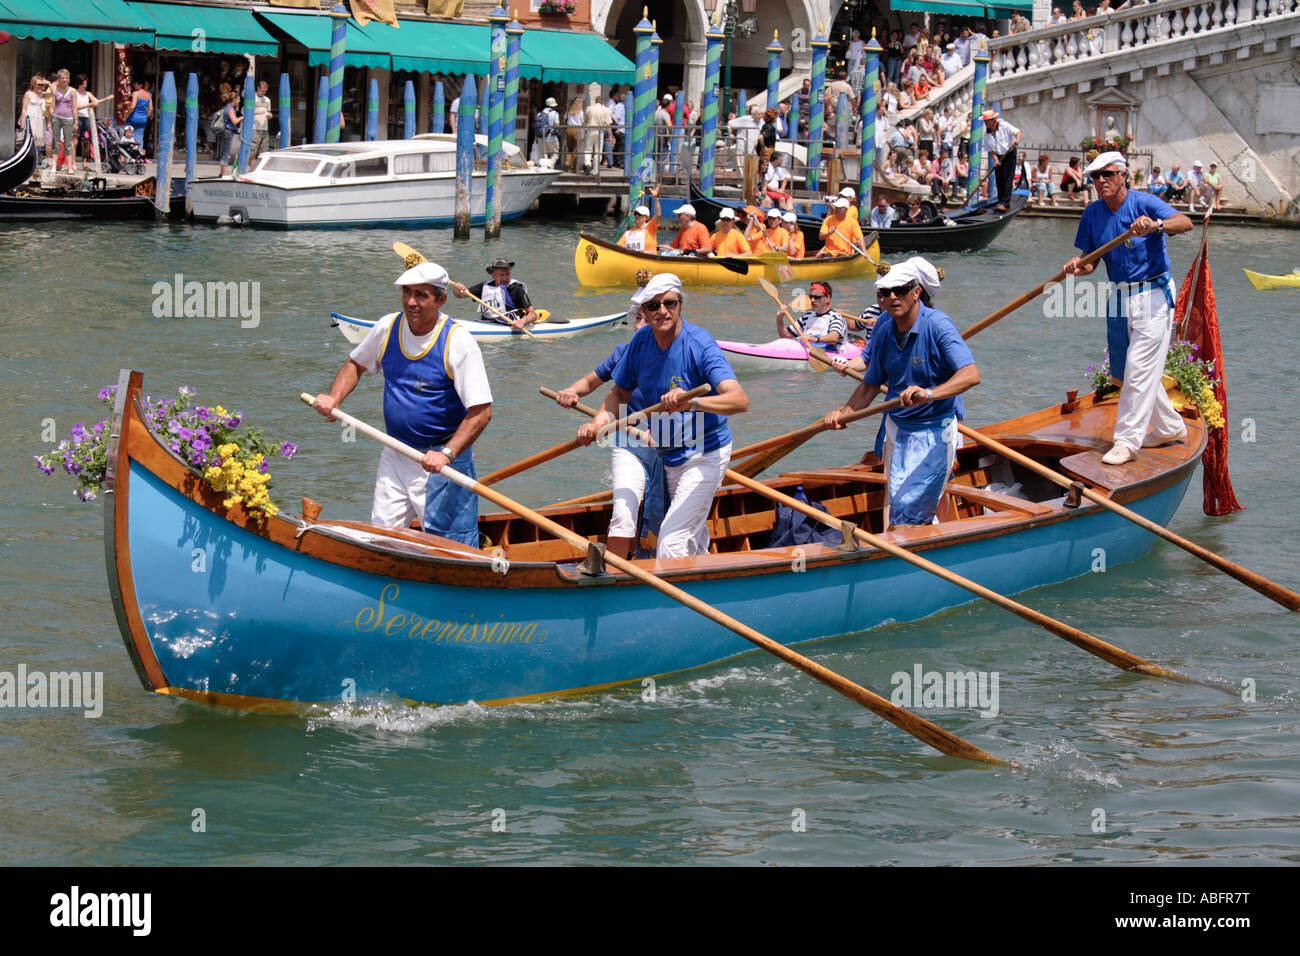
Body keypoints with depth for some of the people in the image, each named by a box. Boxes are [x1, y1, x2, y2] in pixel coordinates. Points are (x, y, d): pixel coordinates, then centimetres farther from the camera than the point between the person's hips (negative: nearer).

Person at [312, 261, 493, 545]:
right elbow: (356, 364, 21)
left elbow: (481, 412, -19)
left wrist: (447, 454, -30)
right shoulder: (388, 327, 1)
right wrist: (333, 398, 2)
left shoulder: (457, 342, -15)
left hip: (440, 460, -6)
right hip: (395, 455, 6)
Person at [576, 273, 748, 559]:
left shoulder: (700, 345, -22)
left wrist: (692, 402, -49)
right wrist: (596, 424, -10)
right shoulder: (641, 340, -5)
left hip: (704, 454, -5)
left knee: (671, 544, -11)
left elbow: (740, 400, -33)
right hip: (665, 452, 5)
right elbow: (620, 393, 8)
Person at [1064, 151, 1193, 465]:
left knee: (1139, 368, -11)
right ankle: (1170, 427, 31)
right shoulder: (1092, 213, 4)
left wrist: (1156, 225, -49)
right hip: (1119, 298, 7)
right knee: (1123, 371, 13)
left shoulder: (1143, 203, -14)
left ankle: (1127, 440, -5)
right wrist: (1079, 267, -19)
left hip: (1153, 297, -7)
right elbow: (1091, 261, 5)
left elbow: (1185, 222, -29)